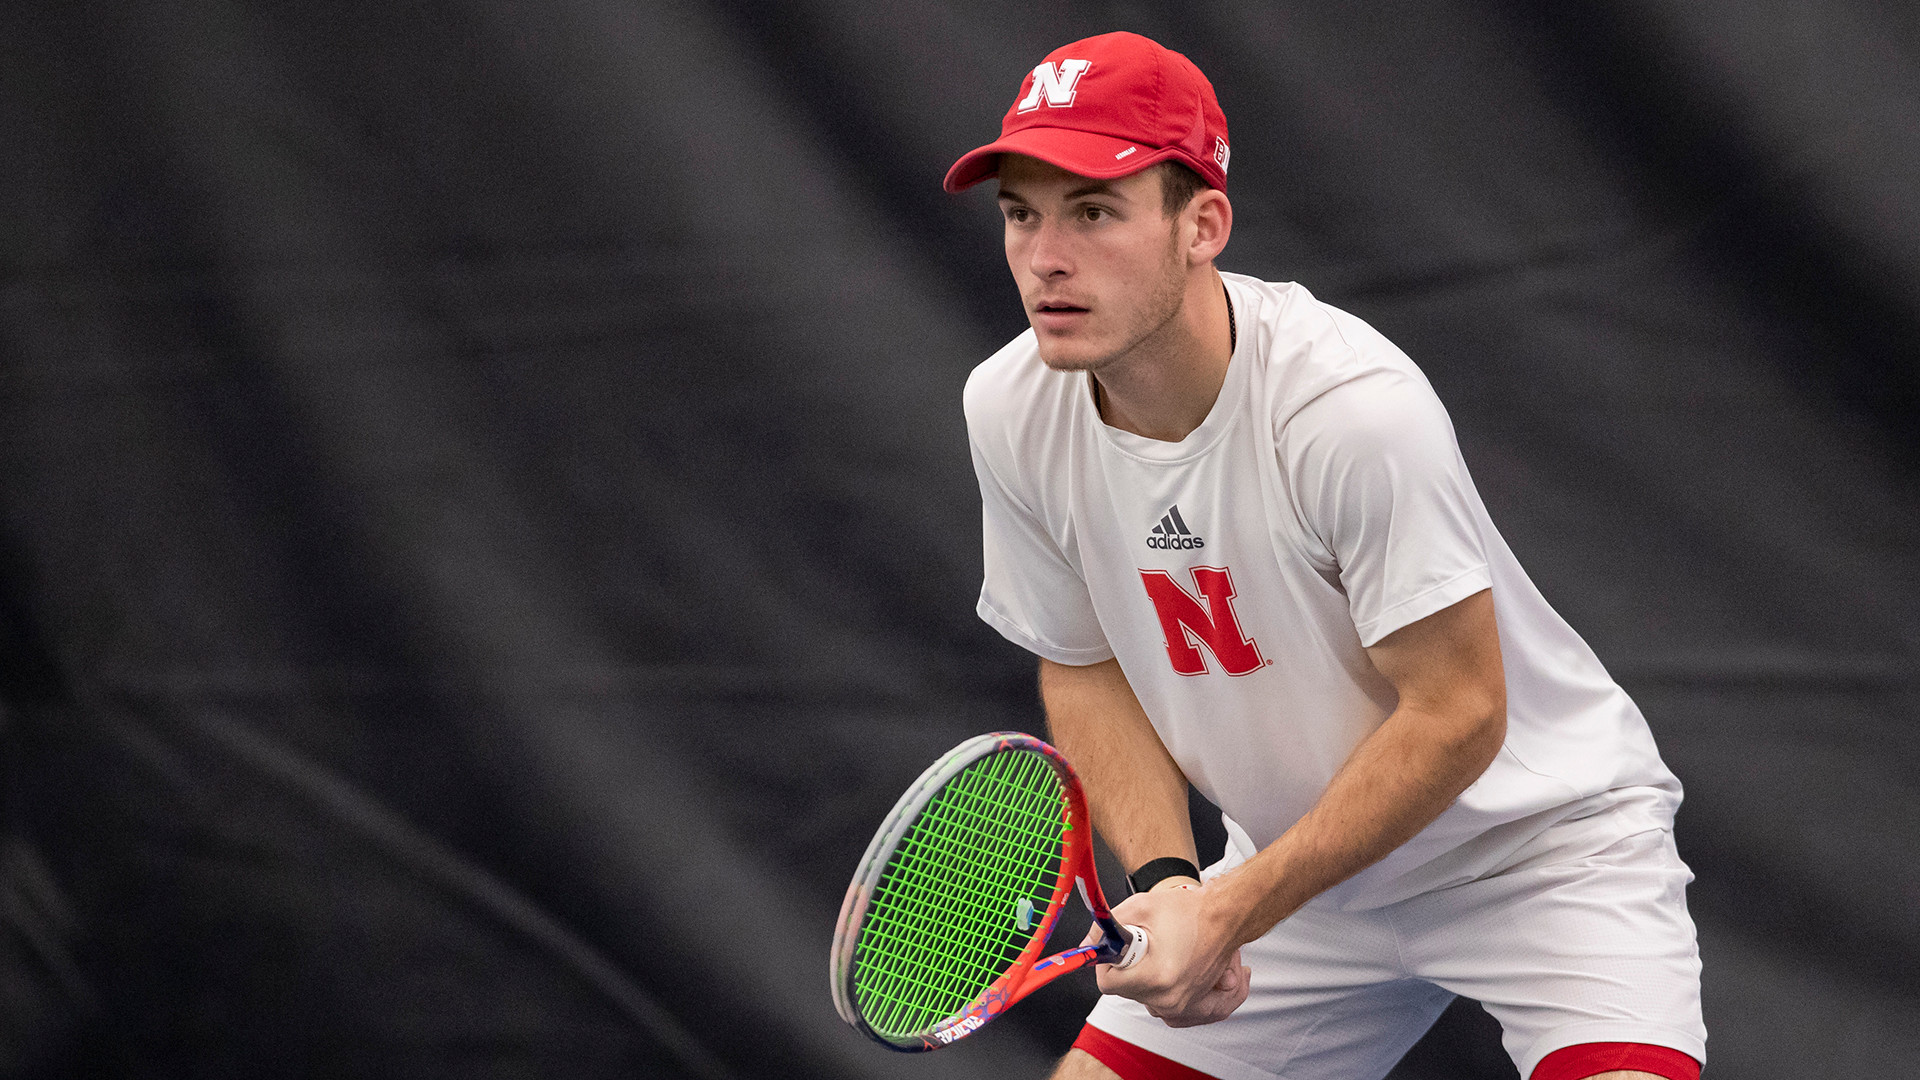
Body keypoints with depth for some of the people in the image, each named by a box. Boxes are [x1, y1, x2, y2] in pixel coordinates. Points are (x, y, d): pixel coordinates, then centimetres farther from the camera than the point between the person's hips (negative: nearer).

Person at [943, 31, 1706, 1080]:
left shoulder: (1353, 405, -30)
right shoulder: (1010, 411, -11)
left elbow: (1456, 715, -23)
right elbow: (1084, 670, 3)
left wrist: (1229, 914, -25)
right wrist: (1163, 877, -15)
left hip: (1541, 842, -5)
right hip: (1299, 858, 6)